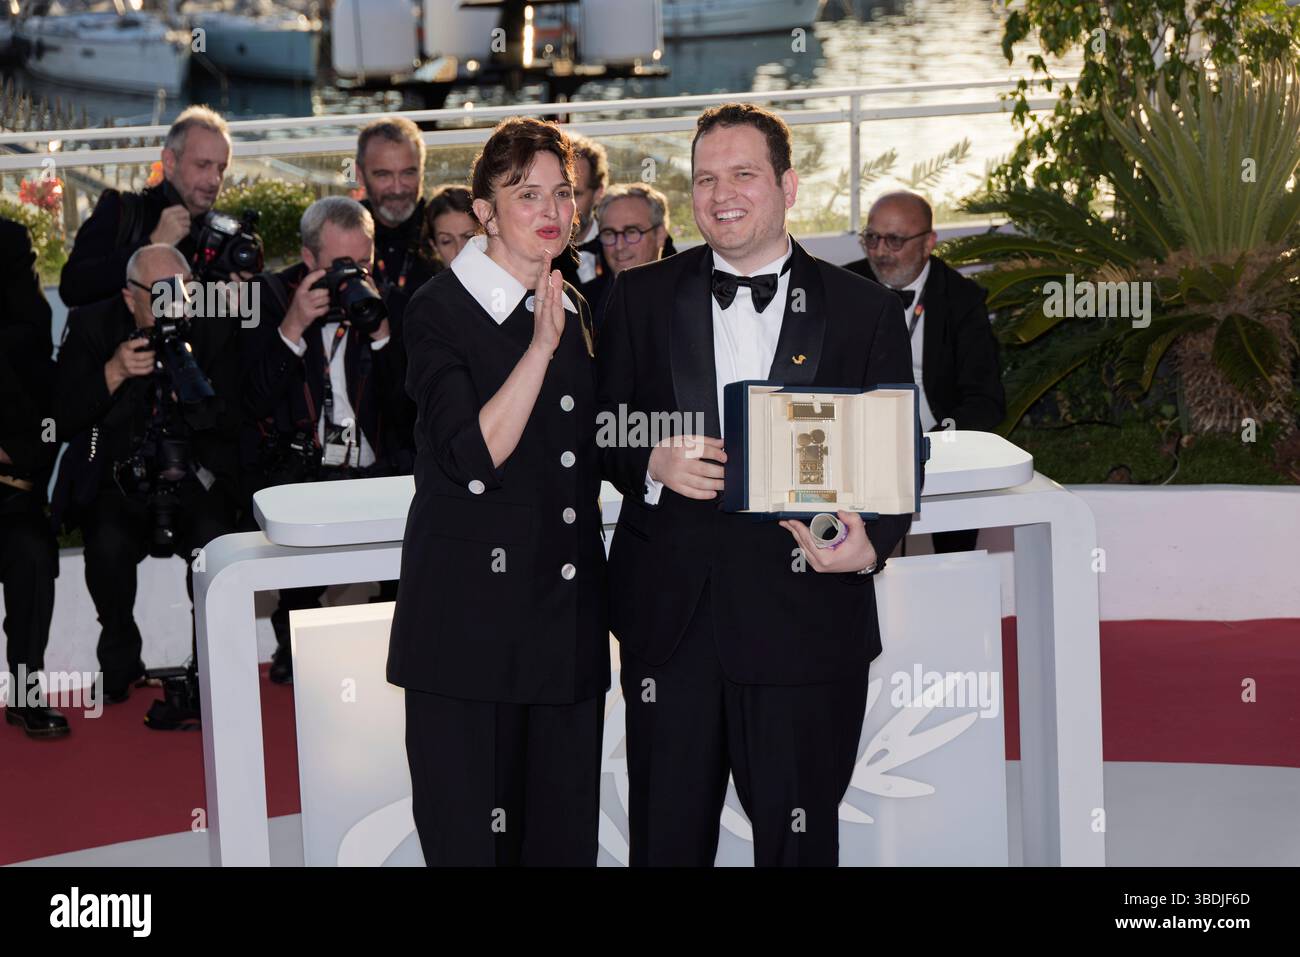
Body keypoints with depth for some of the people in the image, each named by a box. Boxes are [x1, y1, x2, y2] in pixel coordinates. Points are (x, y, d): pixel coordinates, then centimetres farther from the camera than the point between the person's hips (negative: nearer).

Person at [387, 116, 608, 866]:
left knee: (567, 831, 9)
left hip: (566, 609, 6)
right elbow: (473, 458, -19)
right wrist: (542, 345, -20)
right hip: (471, 614, -6)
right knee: (470, 835, 0)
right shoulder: (441, 311, -8)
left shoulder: (573, 310, 13)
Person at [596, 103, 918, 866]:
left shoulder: (862, 310, 3)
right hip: (672, 620, 1)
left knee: (800, 838, 7)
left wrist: (873, 544, -15)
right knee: (667, 838, 9)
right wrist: (650, 463, -12)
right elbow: (601, 430, 11)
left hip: (806, 620, -1)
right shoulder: (642, 298, 8)